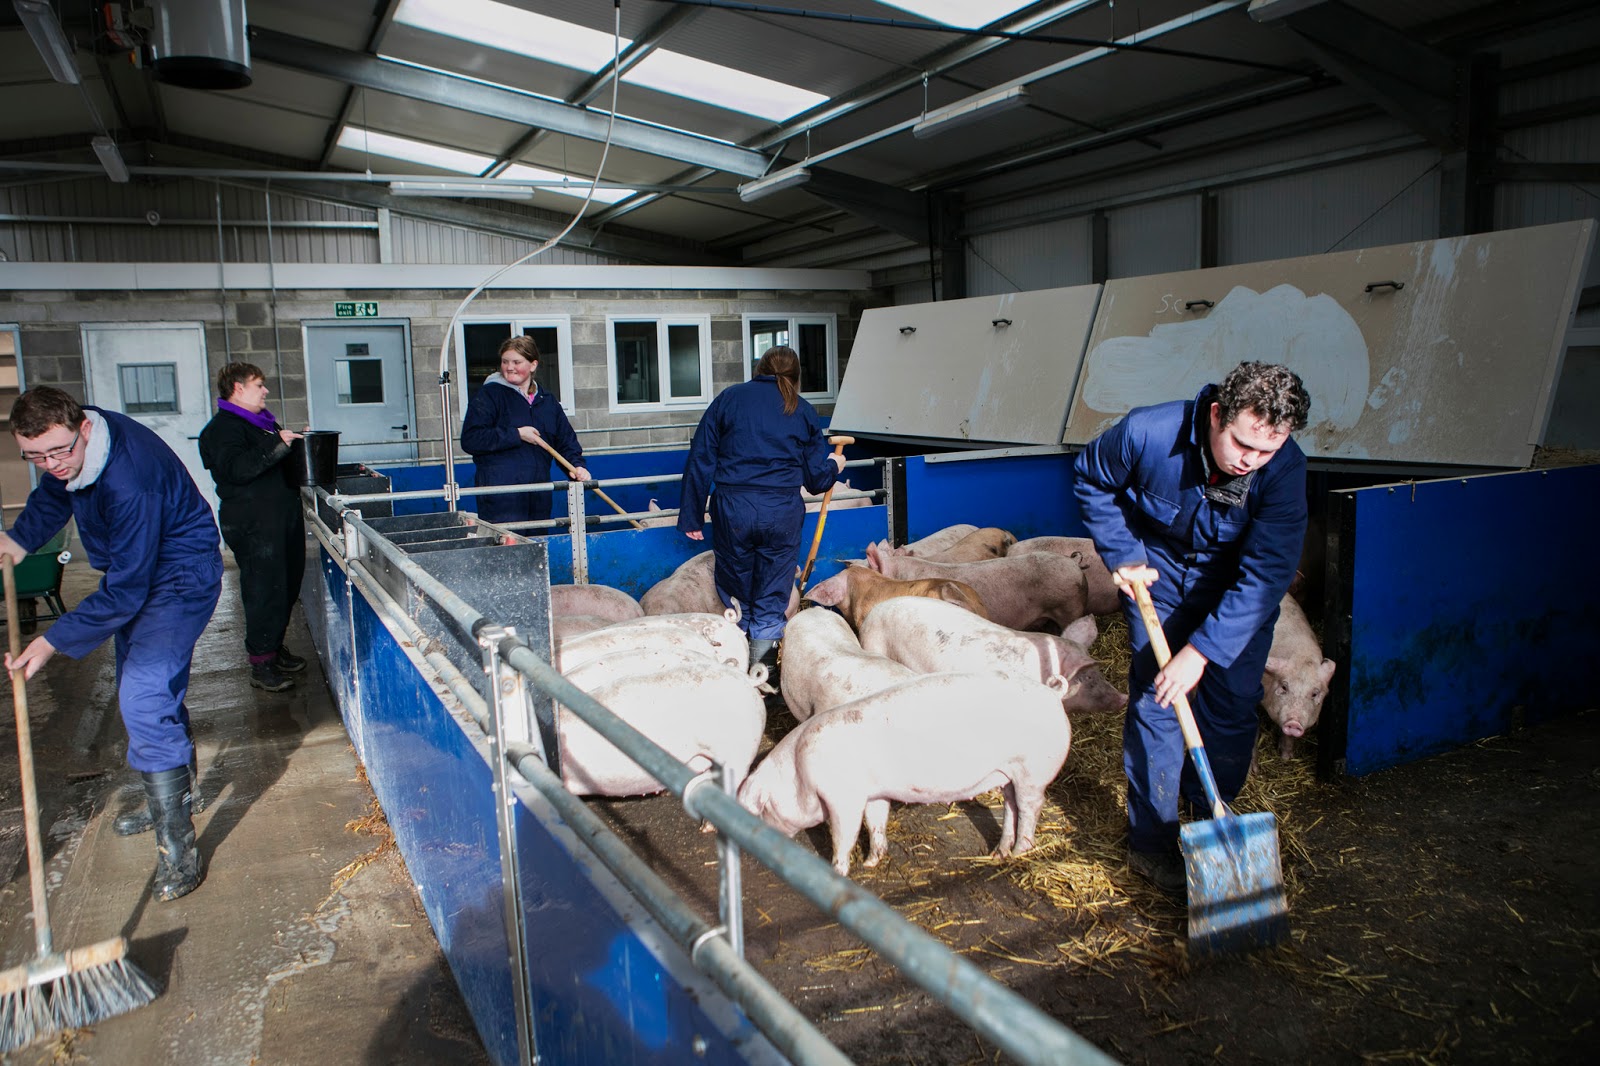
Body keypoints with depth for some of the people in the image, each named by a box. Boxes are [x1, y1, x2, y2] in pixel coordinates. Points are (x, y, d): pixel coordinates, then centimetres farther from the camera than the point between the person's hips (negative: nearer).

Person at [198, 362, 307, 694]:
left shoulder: (263, 422, 21)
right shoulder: (223, 427, -10)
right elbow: (236, 468, -26)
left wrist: (298, 441, 15)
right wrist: (277, 444, -28)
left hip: (284, 517, 10)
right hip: (254, 525, -10)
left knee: (288, 586, 14)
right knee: (264, 591, -8)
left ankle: (275, 648, 29)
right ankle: (261, 665, 0)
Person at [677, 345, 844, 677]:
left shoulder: (729, 398, 10)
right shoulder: (804, 411, 12)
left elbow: (700, 459, 4)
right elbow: (817, 478, 11)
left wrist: (691, 515, 6)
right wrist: (834, 465, 34)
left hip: (732, 508, 0)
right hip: (783, 512, 0)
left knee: (735, 594, 16)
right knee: (772, 600, 12)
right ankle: (764, 666, 13)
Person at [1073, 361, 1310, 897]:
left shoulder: (1286, 468, -30)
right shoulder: (1148, 433, -31)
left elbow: (1265, 574, -30)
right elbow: (1093, 480, -9)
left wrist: (1201, 651, -34)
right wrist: (1122, 555, -14)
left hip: (1238, 584, 1)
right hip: (1159, 575, -1)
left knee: (1234, 705, 2)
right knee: (1156, 698, -6)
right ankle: (1150, 841, 6)